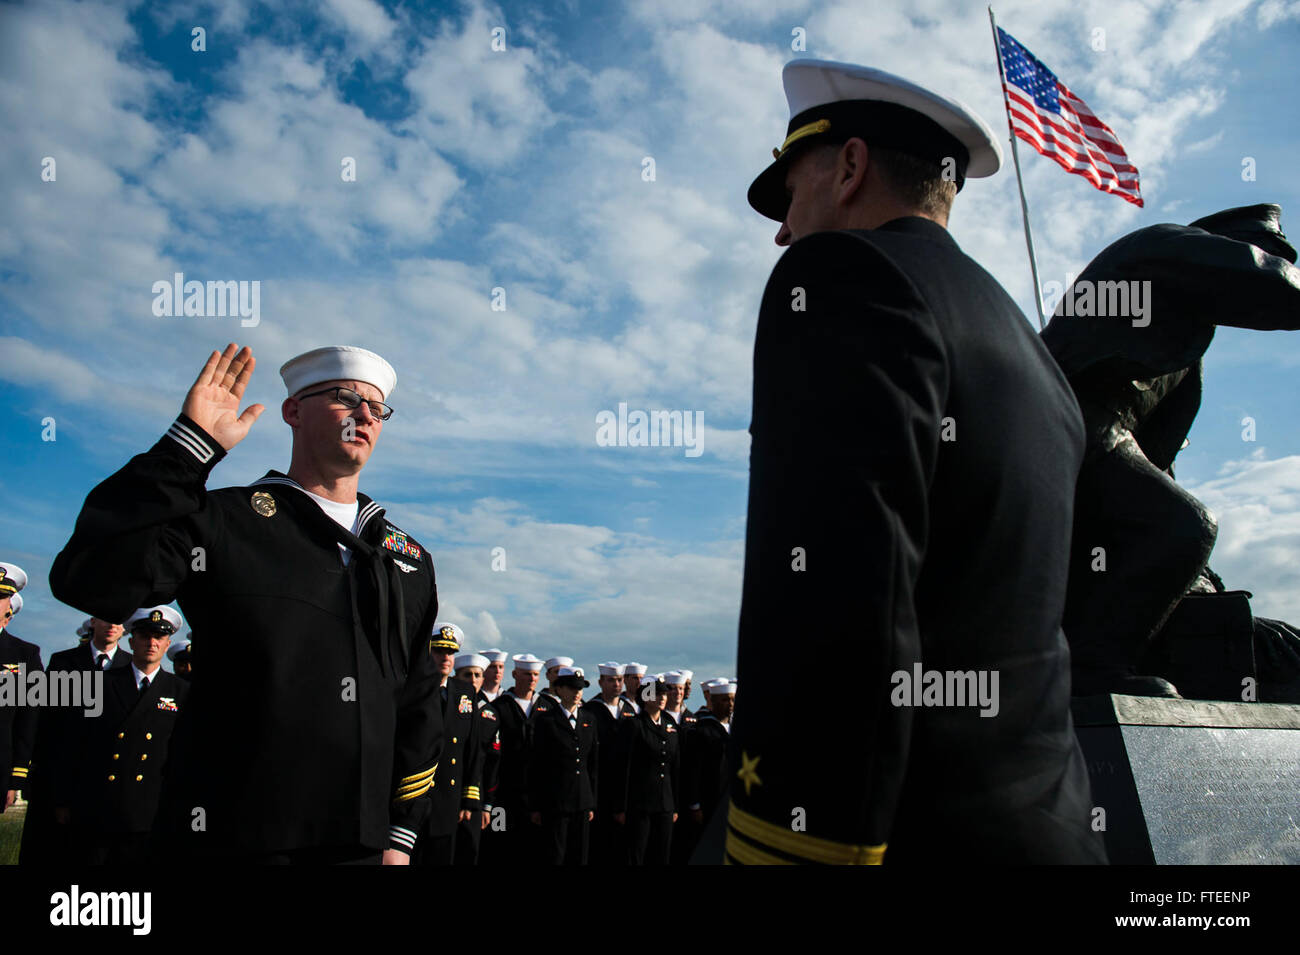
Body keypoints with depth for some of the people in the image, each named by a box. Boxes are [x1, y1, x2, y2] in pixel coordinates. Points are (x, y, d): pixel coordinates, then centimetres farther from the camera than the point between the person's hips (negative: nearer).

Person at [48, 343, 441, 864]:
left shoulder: (410, 558, 10)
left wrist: (401, 834, 7)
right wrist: (192, 443, -17)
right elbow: (87, 580, -18)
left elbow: (419, 704, 12)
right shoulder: (223, 520, -2)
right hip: (232, 841, -4)